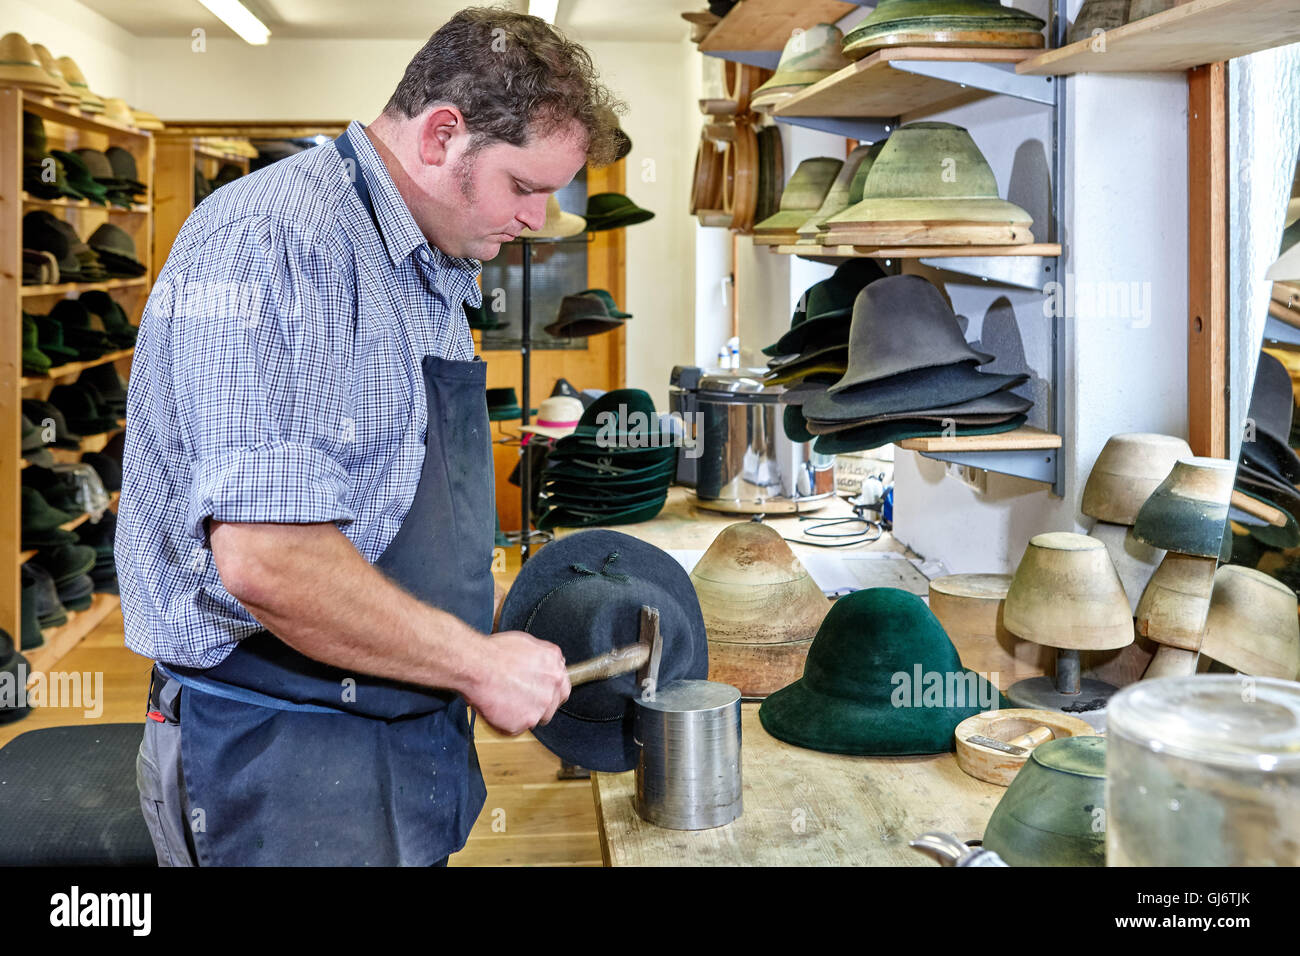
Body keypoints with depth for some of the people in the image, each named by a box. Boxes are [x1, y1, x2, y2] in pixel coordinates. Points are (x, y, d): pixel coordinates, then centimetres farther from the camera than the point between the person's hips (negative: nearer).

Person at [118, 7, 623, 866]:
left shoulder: (434, 276, 12)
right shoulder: (273, 240, -19)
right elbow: (267, 559, -28)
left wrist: (495, 641, 8)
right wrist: (478, 662, -18)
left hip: (414, 728, 9)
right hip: (286, 759, -9)